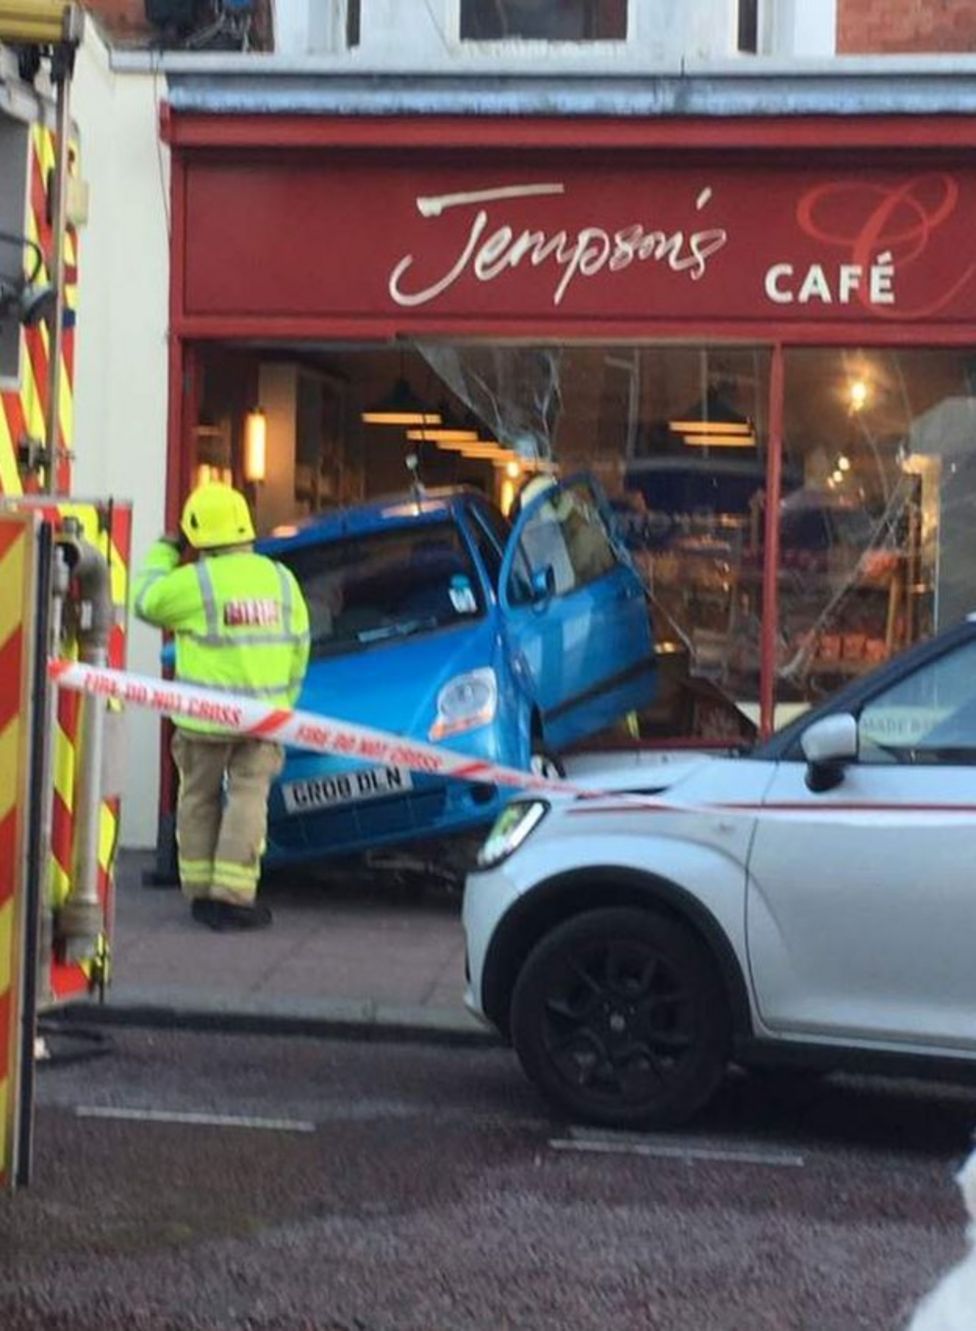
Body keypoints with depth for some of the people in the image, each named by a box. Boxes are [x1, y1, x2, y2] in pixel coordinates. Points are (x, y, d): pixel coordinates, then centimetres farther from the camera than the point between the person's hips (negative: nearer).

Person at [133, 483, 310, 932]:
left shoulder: (196, 581, -10)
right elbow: (298, 648, 11)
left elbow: (147, 602, 6)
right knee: (248, 798, 5)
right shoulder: (280, 578, 5)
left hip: (205, 716, -2)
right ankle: (232, 895, -2)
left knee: (200, 799, 13)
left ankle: (200, 890, 19)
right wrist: (281, 704, 20)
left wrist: (162, 554, 21)